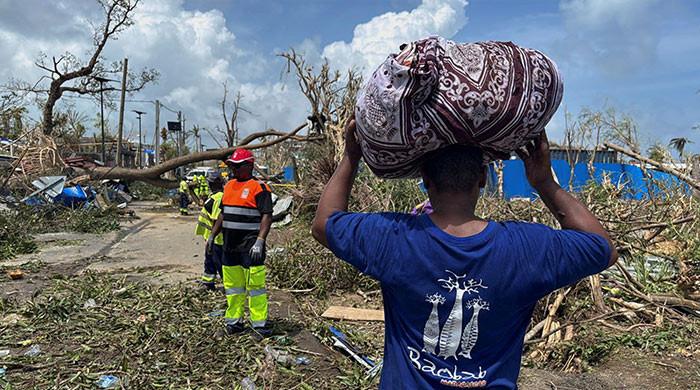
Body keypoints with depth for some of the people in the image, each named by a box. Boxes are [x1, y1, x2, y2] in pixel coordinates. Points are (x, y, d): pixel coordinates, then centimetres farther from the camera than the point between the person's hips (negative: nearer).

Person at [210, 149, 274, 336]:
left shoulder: (259, 187, -9)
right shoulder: (229, 186, 15)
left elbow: (267, 216, -16)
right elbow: (222, 214, 22)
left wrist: (260, 241, -25)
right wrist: (212, 235, 18)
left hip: (250, 246, -8)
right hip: (230, 245, 8)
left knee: (255, 285, -3)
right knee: (232, 285, 15)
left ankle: (260, 323, 7)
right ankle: (234, 321, 26)